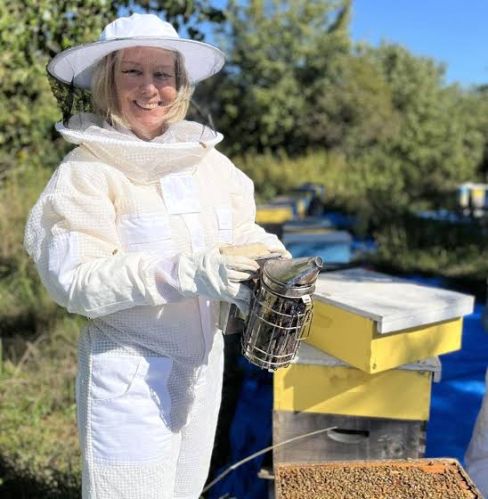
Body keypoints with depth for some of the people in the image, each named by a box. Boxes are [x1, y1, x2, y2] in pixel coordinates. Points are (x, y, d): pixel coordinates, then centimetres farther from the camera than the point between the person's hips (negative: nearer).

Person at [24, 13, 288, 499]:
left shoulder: (208, 158, 2)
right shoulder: (86, 169, -13)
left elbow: (241, 232, 8)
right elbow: (72, 278, -20)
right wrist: (187, 273, -30)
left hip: (204, 362, 5)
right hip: (132, 374, -5)